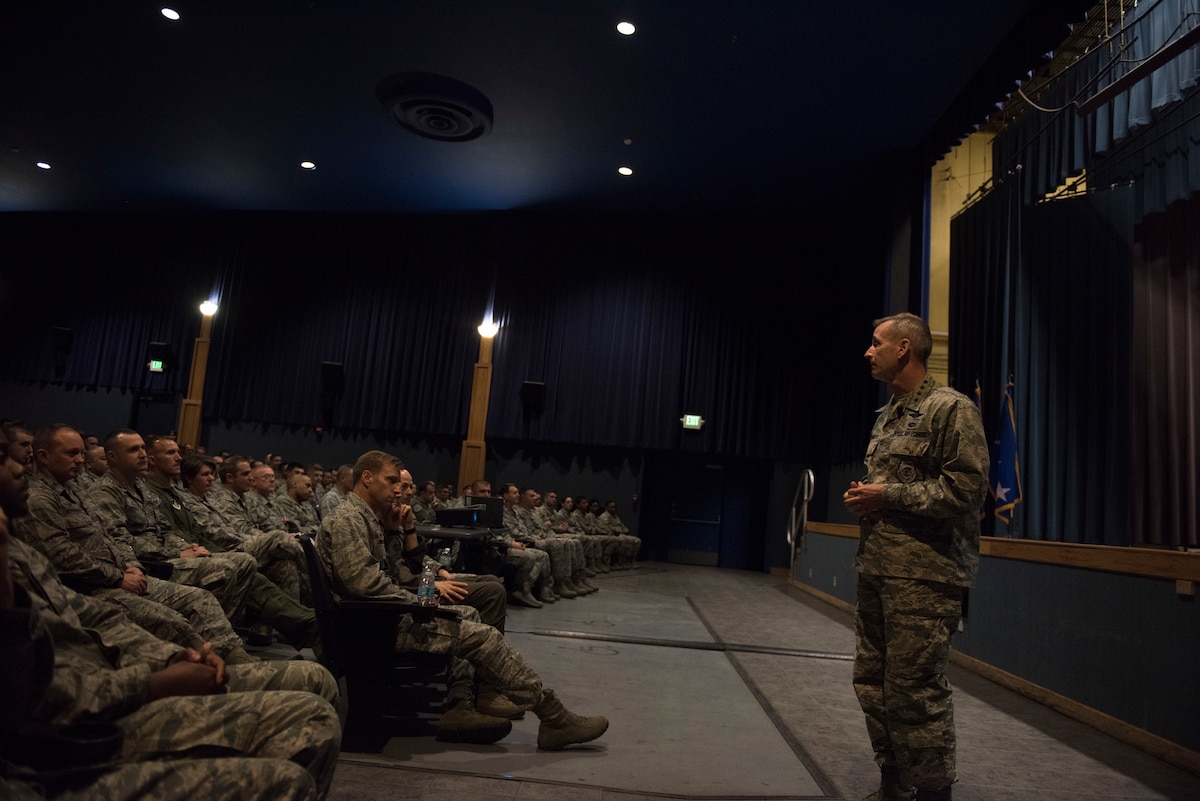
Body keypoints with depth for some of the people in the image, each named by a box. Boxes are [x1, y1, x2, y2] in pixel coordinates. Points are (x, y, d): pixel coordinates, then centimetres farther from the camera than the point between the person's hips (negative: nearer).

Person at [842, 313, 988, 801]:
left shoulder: (951, 408, -6)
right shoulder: (886, 417, 20)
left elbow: (966, 486, -15)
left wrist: (888, 495, -14)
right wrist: (863, 496, 6)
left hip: (923, 575, -9)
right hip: (876, 569, 9)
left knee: (914, 689, -6)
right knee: (872, 682, 13)